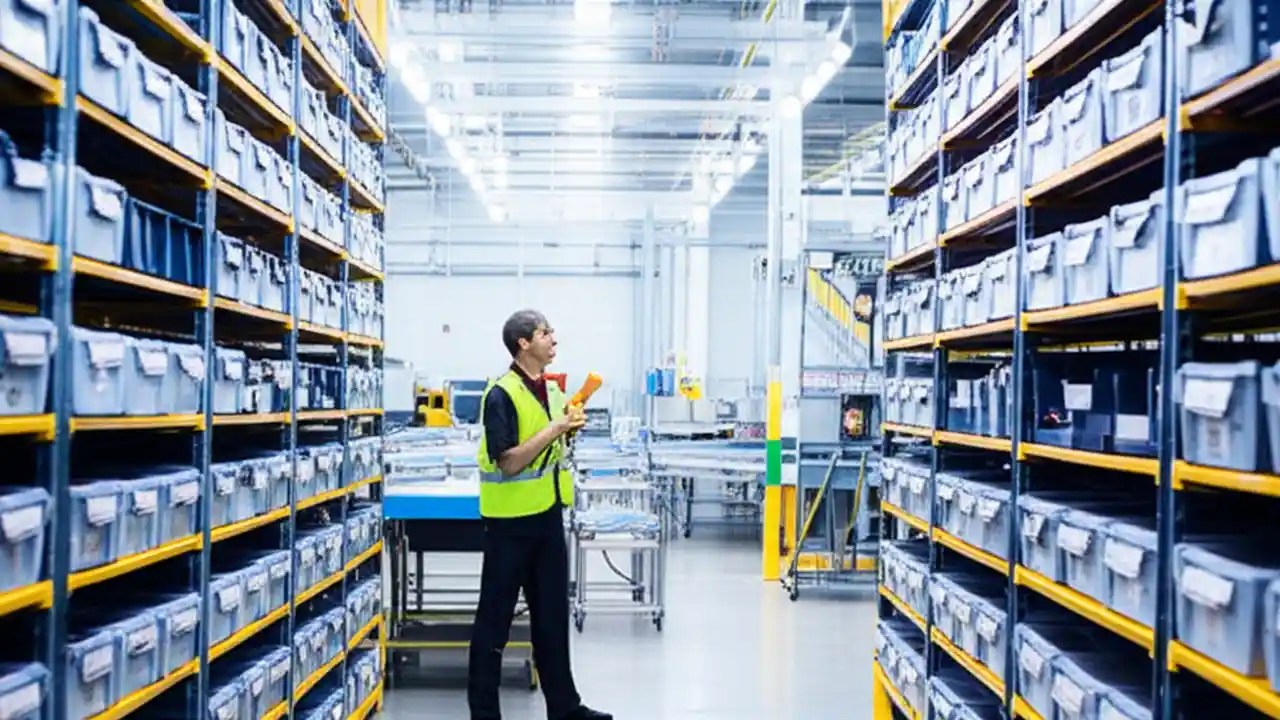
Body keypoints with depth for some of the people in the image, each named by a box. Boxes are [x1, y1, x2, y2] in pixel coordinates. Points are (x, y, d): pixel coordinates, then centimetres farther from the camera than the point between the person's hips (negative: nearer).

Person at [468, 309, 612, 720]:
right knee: (495, 618, 5)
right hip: (510, 519, -7)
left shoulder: (552, 390, 8)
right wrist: (555, 428, -21)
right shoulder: (501, 395, -16)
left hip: (547, 514, 8)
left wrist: (568, 430, -1)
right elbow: (509, 463, -21)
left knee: (552, 613, 15)